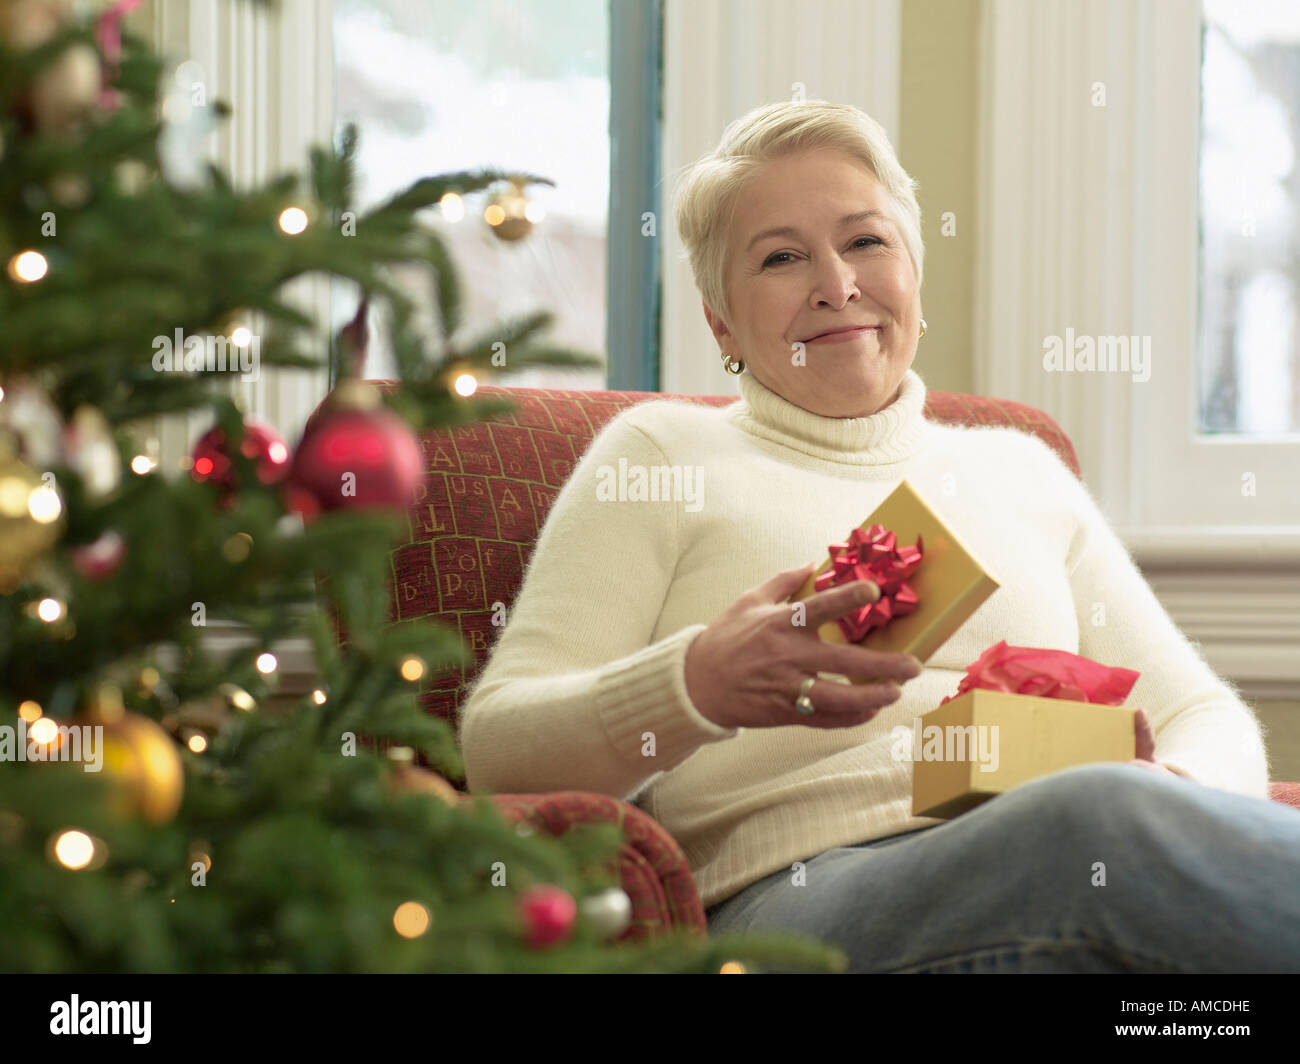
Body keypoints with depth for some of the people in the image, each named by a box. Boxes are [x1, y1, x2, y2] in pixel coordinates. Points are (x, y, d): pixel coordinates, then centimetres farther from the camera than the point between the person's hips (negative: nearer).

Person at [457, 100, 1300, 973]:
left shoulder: (1018, 469, 28)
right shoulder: (663, 452, 17)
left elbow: (1207, 714, 24)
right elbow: (499, 745, 6)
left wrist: (1177, 794, -3)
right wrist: (697, 686, -16)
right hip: (795, 898, -3)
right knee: (1099, 813, -37)